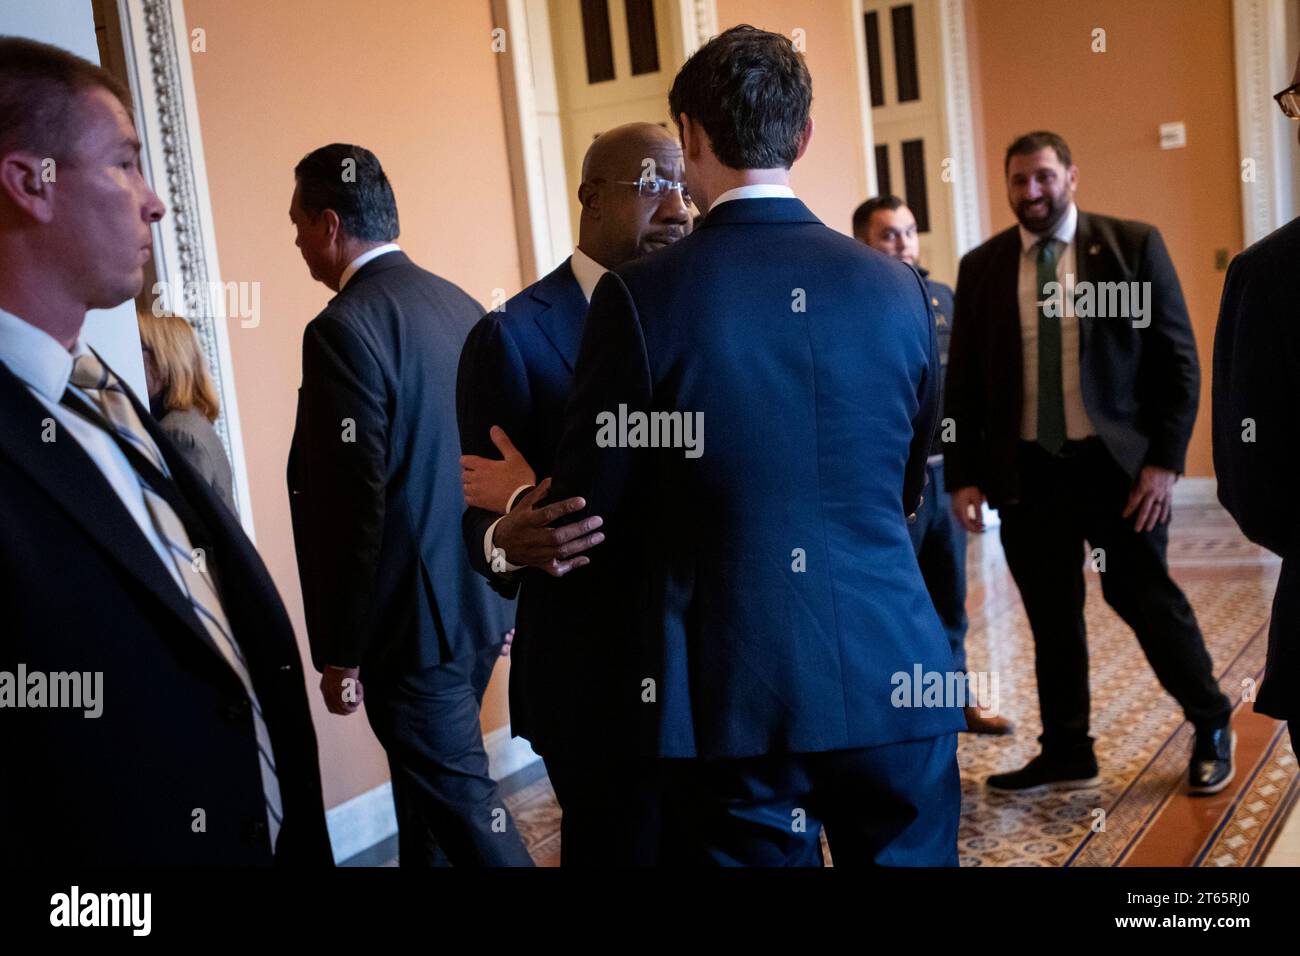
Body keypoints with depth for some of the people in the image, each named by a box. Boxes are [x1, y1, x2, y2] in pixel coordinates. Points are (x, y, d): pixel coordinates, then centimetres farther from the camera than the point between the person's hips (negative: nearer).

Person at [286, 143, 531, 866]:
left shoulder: (344, 328, -18)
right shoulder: (461, 306, 7)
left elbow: (350, 507, -20)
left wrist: (338, 654, -11)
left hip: (413, 618, -8)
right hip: (481, 603, 8)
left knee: (463, 801, 3)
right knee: (431, 785, 21)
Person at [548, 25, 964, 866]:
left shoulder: (642, 296, -10)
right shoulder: (898, 288, 1)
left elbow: (593, 515, -4)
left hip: (735, 692, -2)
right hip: (893, 673, 3)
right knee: (907, 852, 18)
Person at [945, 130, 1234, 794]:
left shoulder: (1133, 246, 0)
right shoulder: (981, 267, 7)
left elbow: (1177, 360, -1)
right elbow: (962, 382, 9)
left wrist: (1166, 459, -8)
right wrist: (963, 475, 3)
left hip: (1118, 462, -2)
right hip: (1025, 468, 3)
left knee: (1144, 596, 2)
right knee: (1051, 616, 9)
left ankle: (1212, 727, 25)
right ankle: (1065, 753, 23)